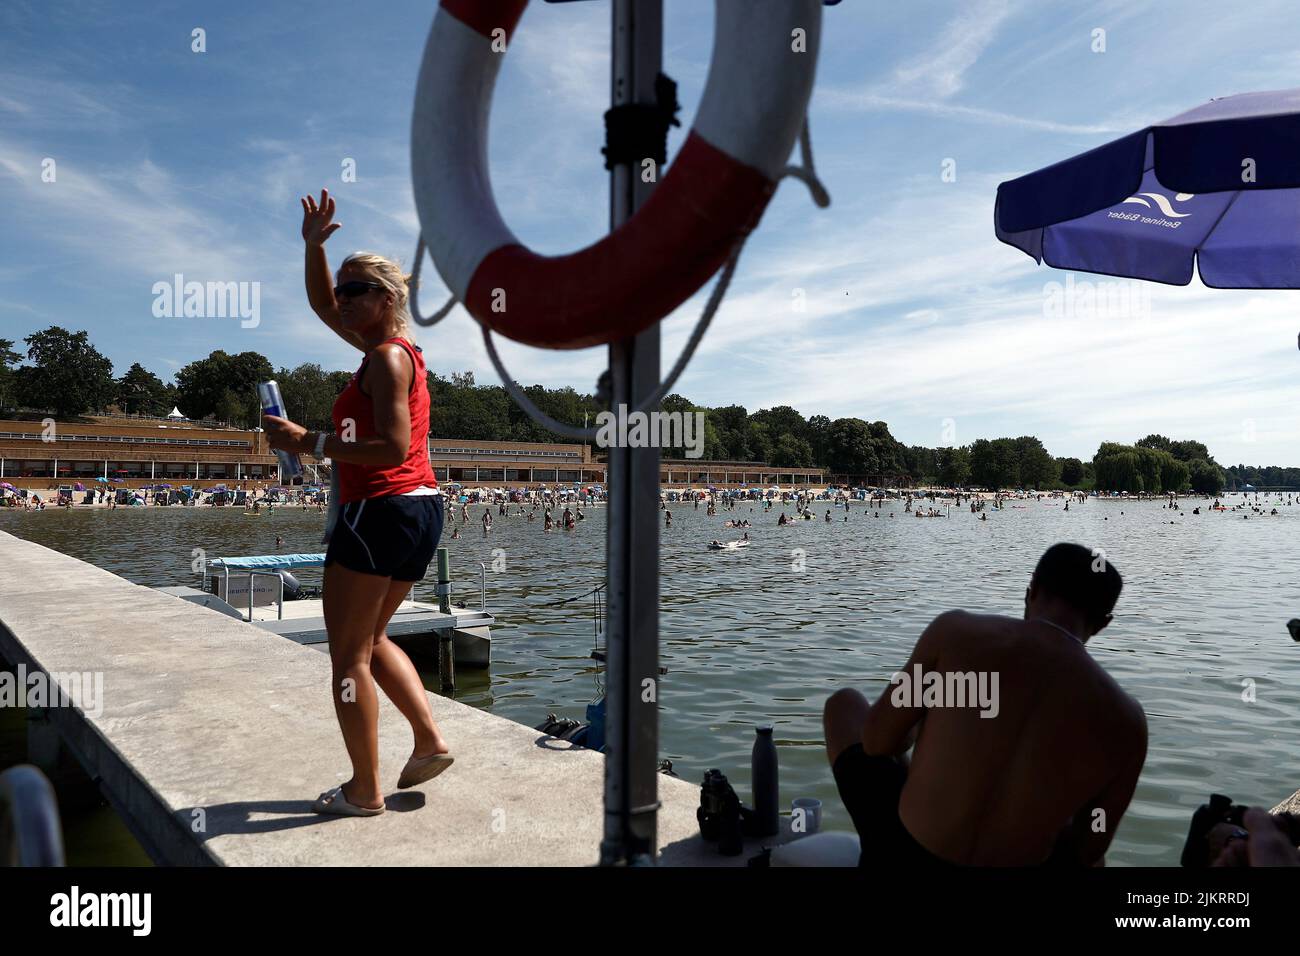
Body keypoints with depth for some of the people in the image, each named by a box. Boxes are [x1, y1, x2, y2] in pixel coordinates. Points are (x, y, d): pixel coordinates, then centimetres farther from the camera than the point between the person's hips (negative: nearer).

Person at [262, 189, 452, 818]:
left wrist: (310, 444, -18)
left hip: (380, 509, -10)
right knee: (370, 638, 23)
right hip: (420, 510, 10)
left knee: (348, 653, 2)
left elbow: (393, 448, -23)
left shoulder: (386, 358, -12)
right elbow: (322, 306, 28)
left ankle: (365, 790, 11)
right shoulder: (393, 345, 16)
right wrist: (314, 245, 19)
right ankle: (430, 741, 18)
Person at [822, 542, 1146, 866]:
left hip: (901, 856, -1)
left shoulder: (957, 629, -15)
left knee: (844, 703, 25)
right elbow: (1088, 850, 2)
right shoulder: (1125, 719, -10)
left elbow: (876, 740, -8)